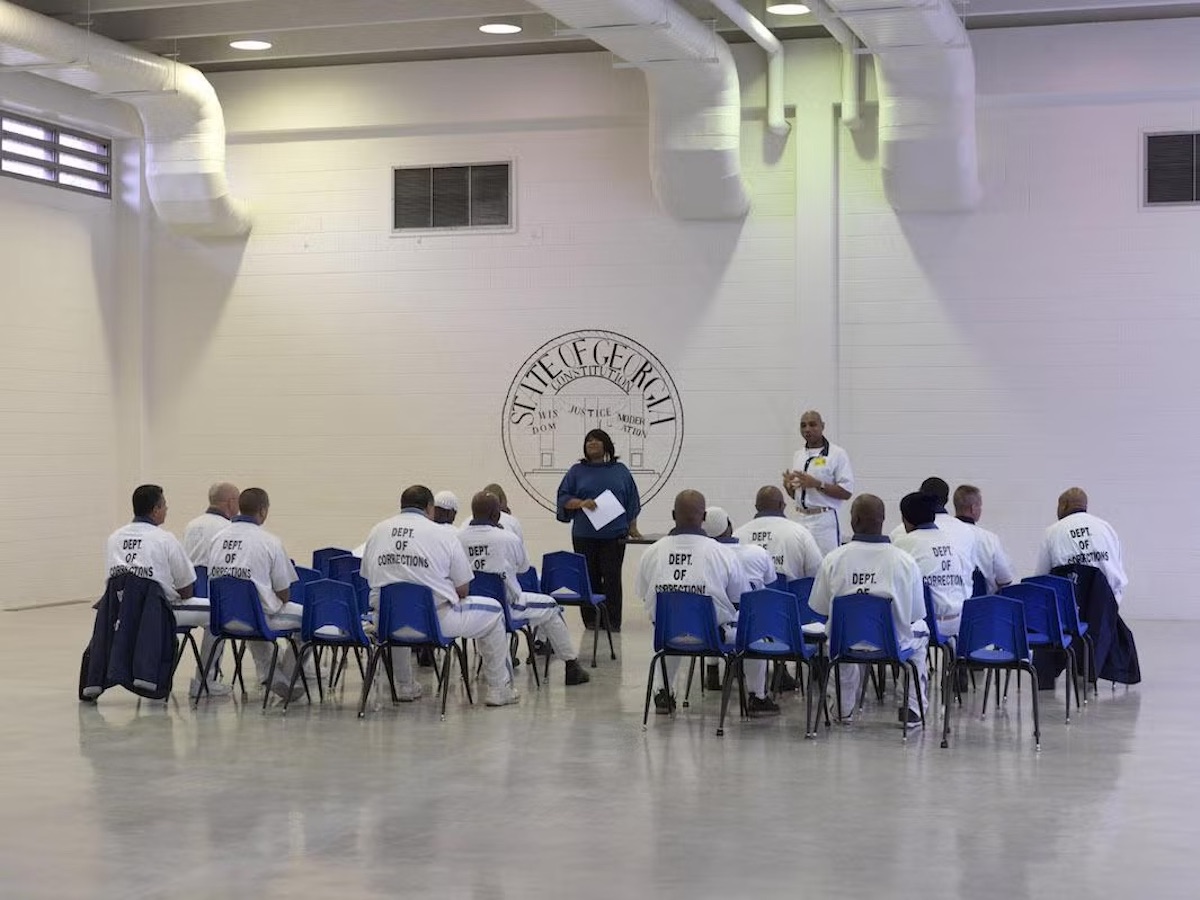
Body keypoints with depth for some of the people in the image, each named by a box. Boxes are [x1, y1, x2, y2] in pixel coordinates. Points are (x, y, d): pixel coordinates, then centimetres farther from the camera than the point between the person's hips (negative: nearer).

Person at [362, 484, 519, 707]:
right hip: (437, 621, -4)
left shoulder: (376, 531, 6)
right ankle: (499, 690, 22)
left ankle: (404, 687, 42)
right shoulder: (444, 534, -3)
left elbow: (368, 577, 15)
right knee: (493, 611, 20)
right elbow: (462, 590, 1)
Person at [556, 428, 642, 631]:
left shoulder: (620, 470, 11)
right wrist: (581, 503, -13)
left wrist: (632, 527, 8)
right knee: (589, 578, 0)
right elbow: (563, 498, 5)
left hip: (614, 536, 0)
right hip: (584, 536, 0)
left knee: (612, 578, -3)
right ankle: (590, 620, 7)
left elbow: (632, 501, 14)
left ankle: (612, 621, 1)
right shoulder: (577, 471, 8)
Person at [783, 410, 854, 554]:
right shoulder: (798, 455, 15)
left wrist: (817, 484, -19)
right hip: (800, 520, 6)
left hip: (825, 520, -6)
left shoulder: (837, 454, -5)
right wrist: (788, 485, -2)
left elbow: (846, 492, -11)